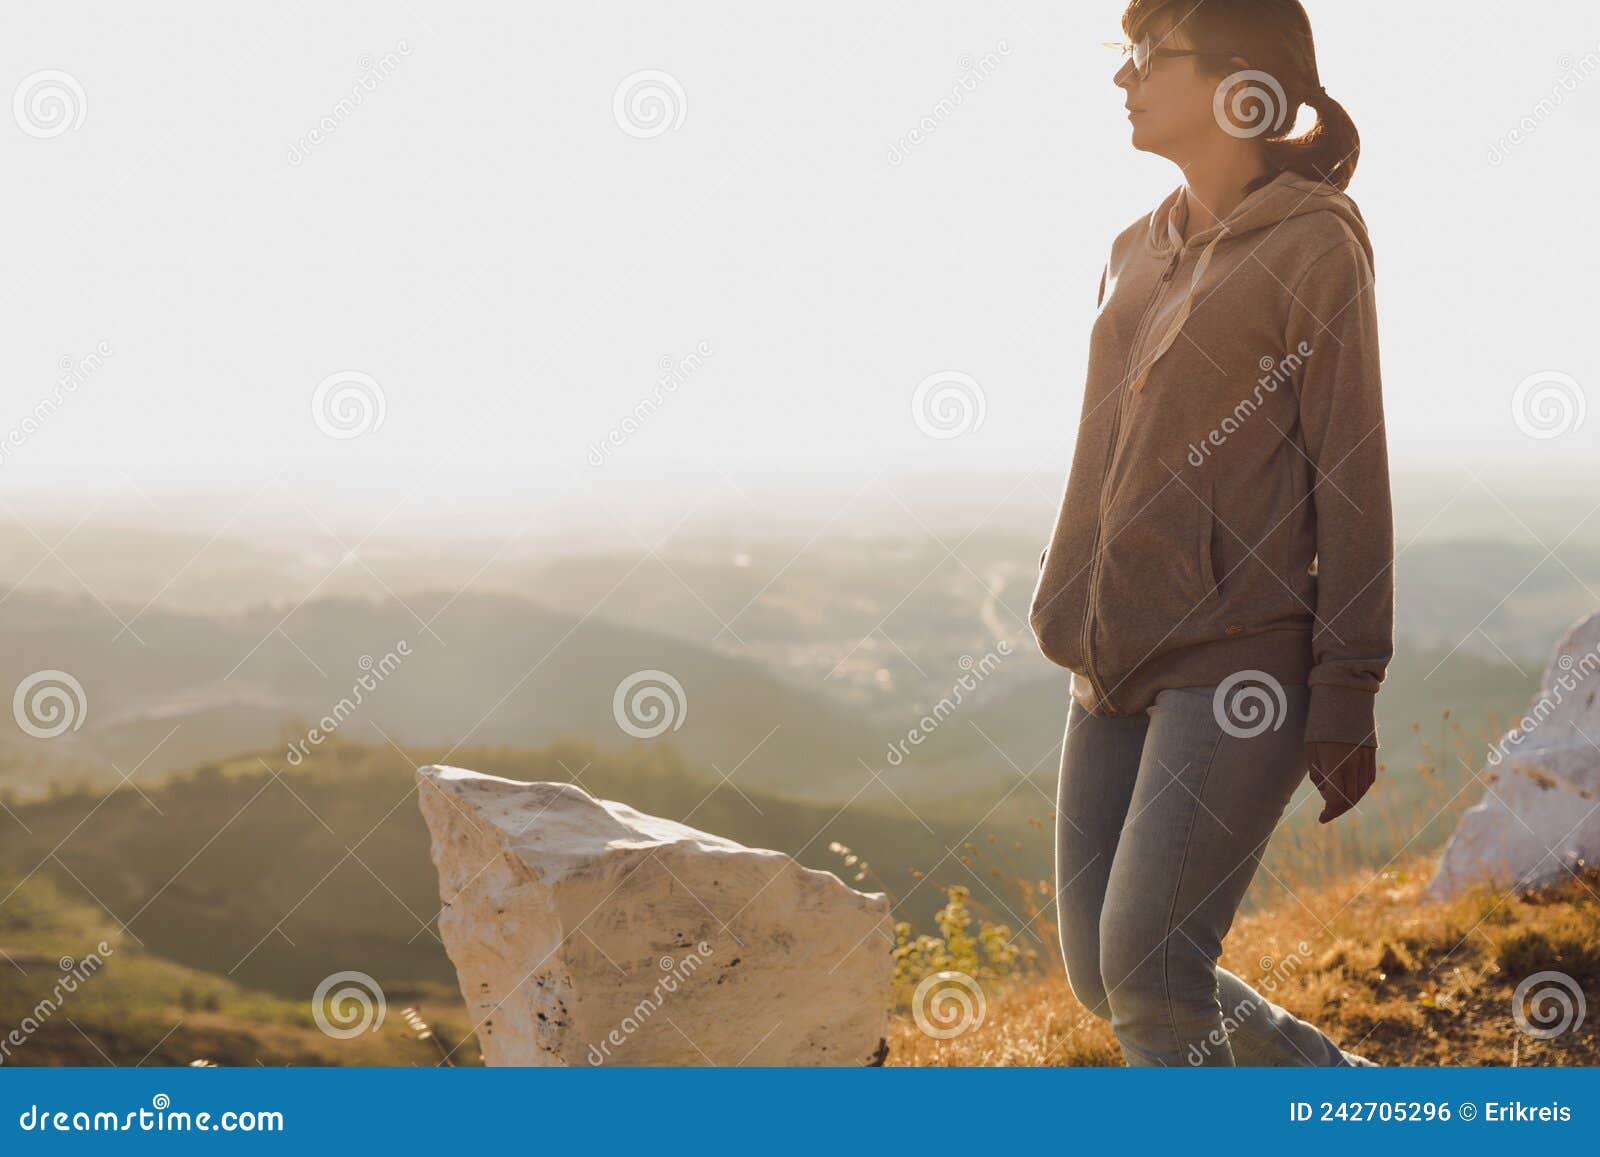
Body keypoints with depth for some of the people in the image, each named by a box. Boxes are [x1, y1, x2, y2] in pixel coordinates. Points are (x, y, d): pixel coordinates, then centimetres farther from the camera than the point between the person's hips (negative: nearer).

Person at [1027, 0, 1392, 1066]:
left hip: (1244, 662, -8)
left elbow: (1348, 477, -9)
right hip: (1122, 664, 8)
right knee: (1103, 975, 8)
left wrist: (1347, 695, -13)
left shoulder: (1315, 247, -5)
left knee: (1148, 971, -13)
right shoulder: (1139, 255, 16)